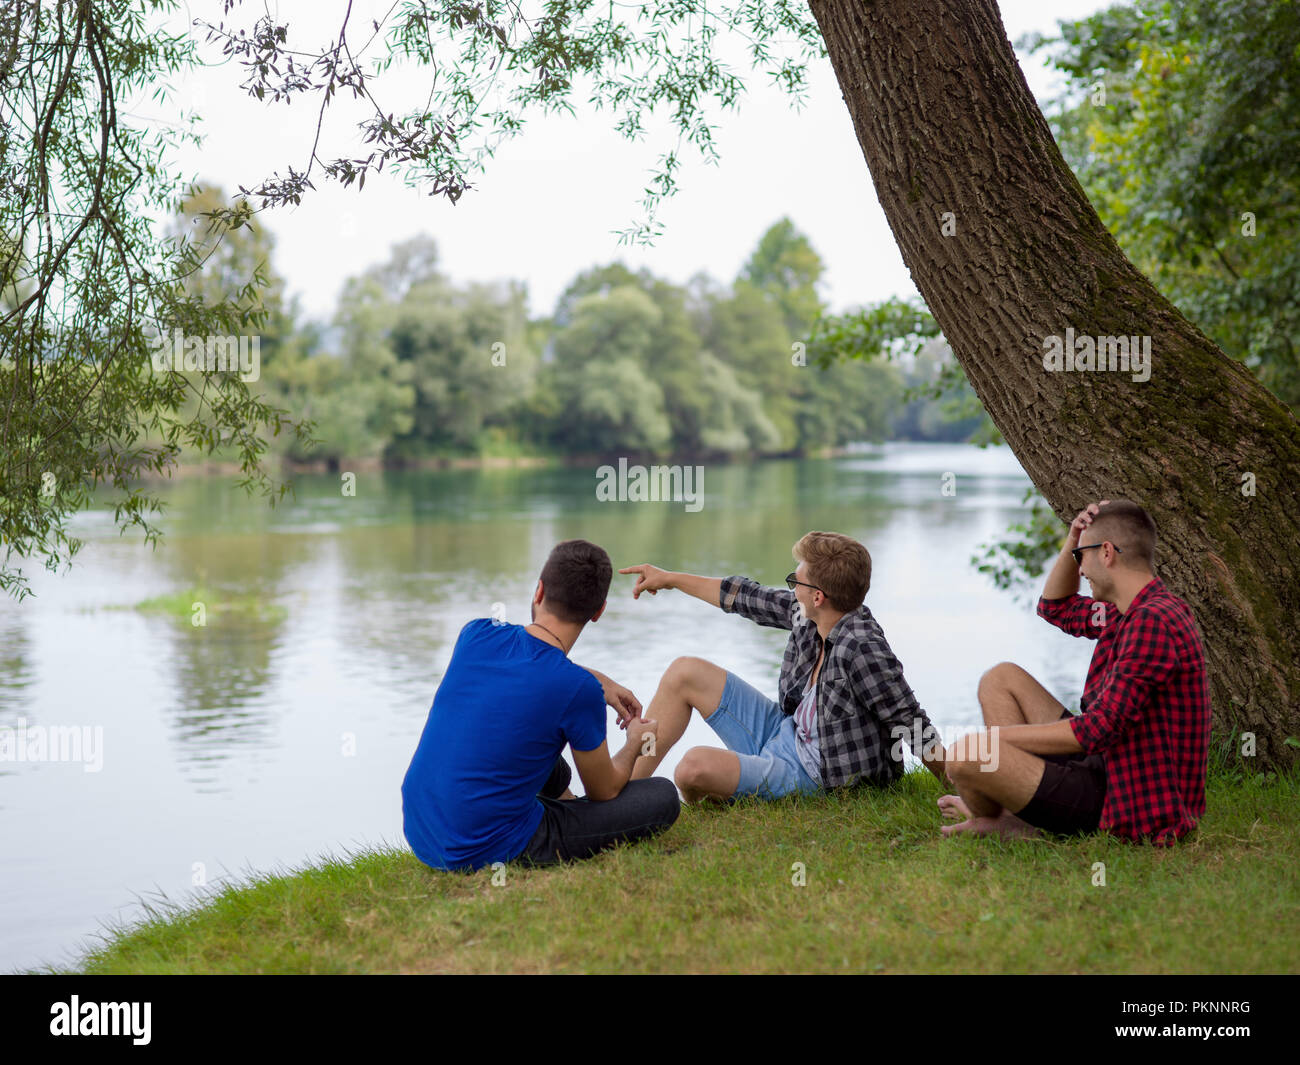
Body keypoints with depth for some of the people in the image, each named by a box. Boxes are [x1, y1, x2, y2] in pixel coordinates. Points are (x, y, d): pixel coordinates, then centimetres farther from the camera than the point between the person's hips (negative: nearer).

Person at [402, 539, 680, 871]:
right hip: (490, 853, -6)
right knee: (663, 797, -1)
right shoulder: (579, 691, -18)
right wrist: (635, 742, 21)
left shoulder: (476, 635, -3)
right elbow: (604, 791, 1)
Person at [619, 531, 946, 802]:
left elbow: (913, 725, -25)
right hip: (783, 732, 9)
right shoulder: (806, 614, -5)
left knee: (696, 766, -30)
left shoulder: (860, 648, -31)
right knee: (685, 673, 8)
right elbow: (749, 598, 11)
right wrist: (670, 578, 21)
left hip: (808, 775, -9)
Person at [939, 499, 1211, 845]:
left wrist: (996, 735, -17)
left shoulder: (1153, 622, -24)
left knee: (964, 757, -26)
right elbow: (1056, 608, 28)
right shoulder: (1133, 612, 10)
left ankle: (988, 818, 10)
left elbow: (1099, 731, -26)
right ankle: (1015, 817, 4)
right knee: (1002, 678, 16)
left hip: (1125, 808, -11)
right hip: (1108, 768, 11)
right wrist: (1073, 539, 10)